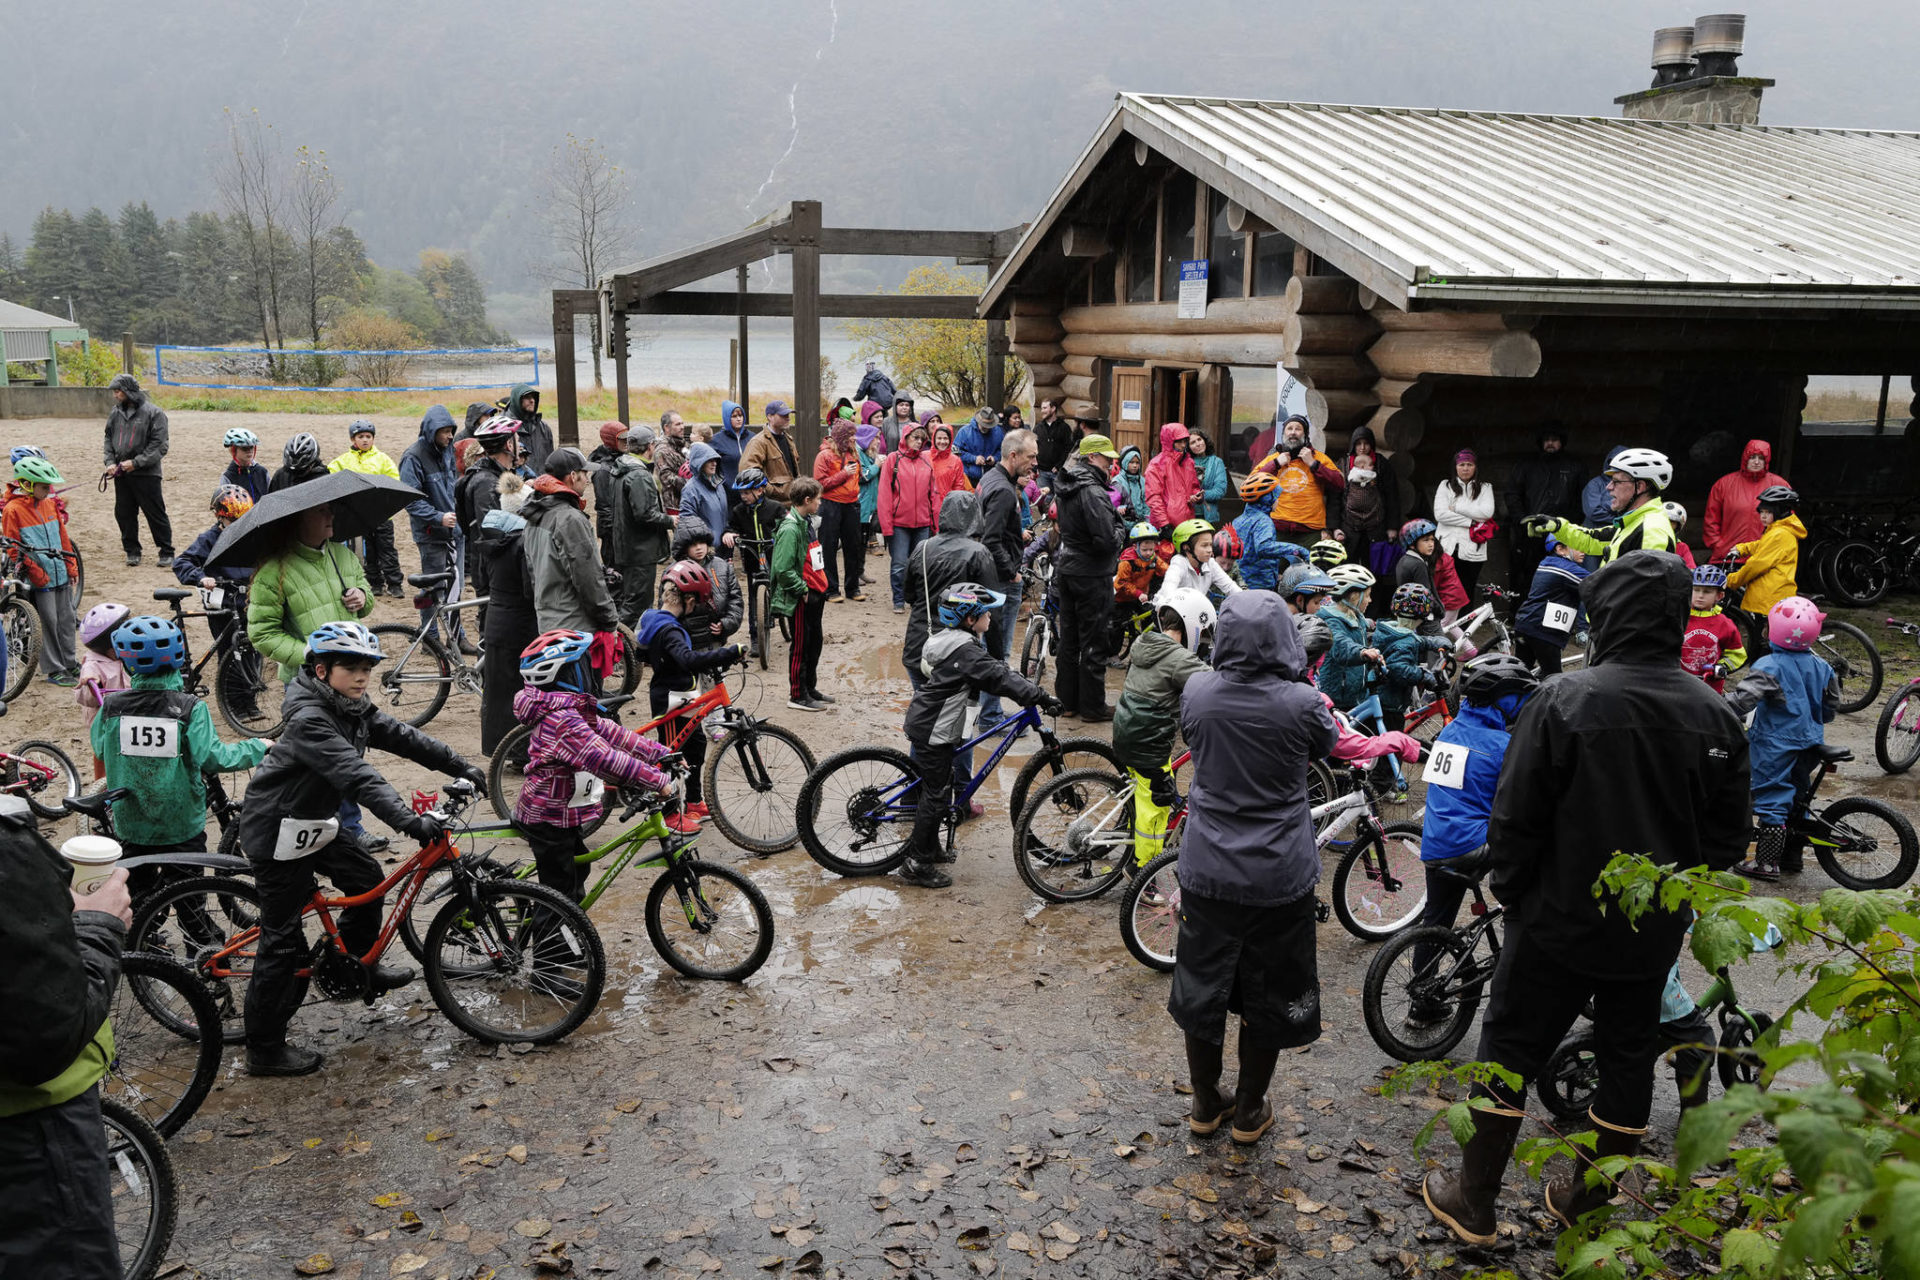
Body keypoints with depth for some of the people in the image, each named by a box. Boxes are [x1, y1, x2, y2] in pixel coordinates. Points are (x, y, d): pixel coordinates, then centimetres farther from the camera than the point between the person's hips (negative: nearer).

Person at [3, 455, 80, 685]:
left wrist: (71, 567, 13)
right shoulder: (13, 510, -11)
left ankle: (70, 664, 25)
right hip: (40, 578, -6)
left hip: (61, 575, 6)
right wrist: (37, 574, -14)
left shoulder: (49, 504, 8)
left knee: (67, 620, 13)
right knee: (49, 623, -1)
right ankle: (54, 670, 7)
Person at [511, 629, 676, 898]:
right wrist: (659, 781, -33)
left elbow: (613, 734, 5)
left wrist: (663, 753, 1)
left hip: (561, 815, 10)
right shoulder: (563, 719, -29)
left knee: (577, 870, 24)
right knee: (560, 891, 0)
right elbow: (606, 760, -35)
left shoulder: (573, 711, 5)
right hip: (549, 818, -10)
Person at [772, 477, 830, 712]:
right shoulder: (790, 529, -22)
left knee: (814, 642, 18)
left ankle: (810, 689, 31)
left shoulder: (806, 522, 9)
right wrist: (802, 589, -18)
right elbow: (782, 569, -26)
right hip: (800, 598, -9)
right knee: (801, 646, 2)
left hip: (814, 593, 9)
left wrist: (820, 588, 14)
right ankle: (797, 696, 13)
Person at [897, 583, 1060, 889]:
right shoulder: (964, 650, -24)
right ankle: (916, 865, 5)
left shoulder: (950, 639, 9)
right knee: (936, 796, -2)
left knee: (933, 787, 22)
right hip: (933, 732, -10)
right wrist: (1041, 697, -27)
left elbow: (996, 668, 14)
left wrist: (1031, 690, 7)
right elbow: (999, 678, -29)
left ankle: (929, 845, 37)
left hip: (926, 723, 10)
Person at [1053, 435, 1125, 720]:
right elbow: (1106, 540, -27)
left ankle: (1068, 700, 24)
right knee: (1093, 642, 1)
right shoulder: (1091, 491, -22)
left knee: (1069, 638, 15)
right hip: (1091, 575, -9)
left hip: (1066, 569, 9)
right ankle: (1092, 706, 9)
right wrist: (1119, 531, -5)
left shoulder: (1064, 488, 8)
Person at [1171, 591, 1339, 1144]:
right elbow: (1329, 744, 4)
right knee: (1269, 995, 17)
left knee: (1201, 988, 19)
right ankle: (1249, 1113, 31)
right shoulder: (1301, 702, -18)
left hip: (1207, 870, 2)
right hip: (1280, 877, -2)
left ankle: (1206, 1106, 34)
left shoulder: (1197, 692, -11)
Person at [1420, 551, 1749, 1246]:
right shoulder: (1717, 715, -6)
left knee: (1509, 1050, 10)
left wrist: (1511, 893, 1)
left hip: (1560, 925, -4)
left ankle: (1473, 1202, 20)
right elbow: (1726, 839, 3)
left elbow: (1514, 822, -16)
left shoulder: (1562, 701, -20)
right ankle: (1587, 1201, 33)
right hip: (1656, 930, 4)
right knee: (1628, 1056, 19)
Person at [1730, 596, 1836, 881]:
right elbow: (1831, 708, 12)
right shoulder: (1821, 666, 4)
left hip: (1775, 745, -7)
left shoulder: (1770, 666, -18)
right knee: (1796, 797, 18)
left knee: (1772, 800, -2)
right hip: (1810, 741, 7)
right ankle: (1792, 856, 26)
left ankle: (1767, 862, -1)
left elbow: (1744, 699, -28)